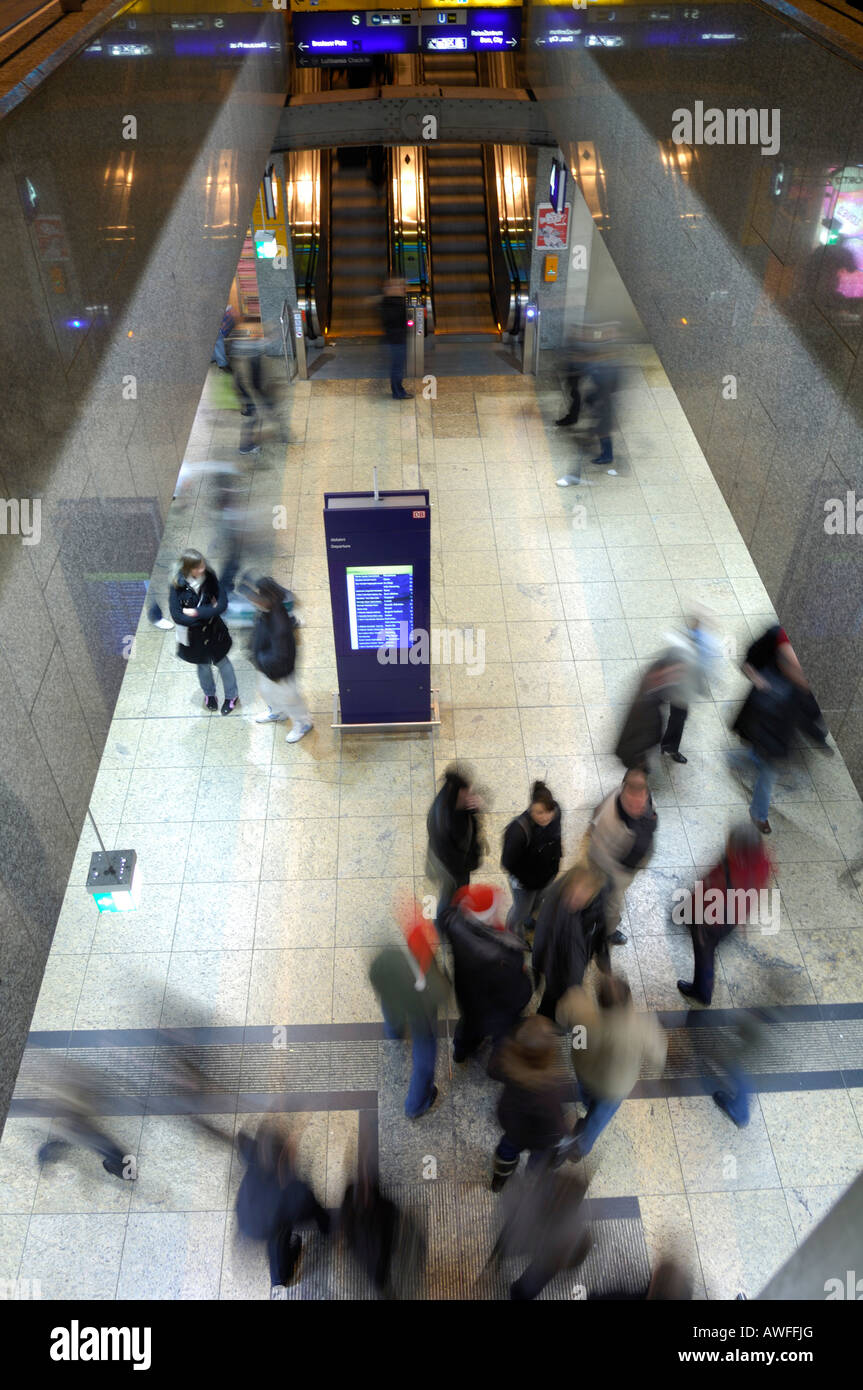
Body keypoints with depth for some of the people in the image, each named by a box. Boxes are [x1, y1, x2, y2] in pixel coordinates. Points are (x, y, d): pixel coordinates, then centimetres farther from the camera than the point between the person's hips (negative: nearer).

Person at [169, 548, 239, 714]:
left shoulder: (210, 579, -20)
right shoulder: (178, 586, -23)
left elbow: (222, 604, -25)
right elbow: (177, 616, -23)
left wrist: (196, 612, -29)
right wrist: (209, 611, -23)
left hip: (213, 631, 0)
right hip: (194, 635, 0)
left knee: (222, 662, 20)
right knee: (203, 665, 23)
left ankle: (232, 696, 42)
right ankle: (209, 694, 51)